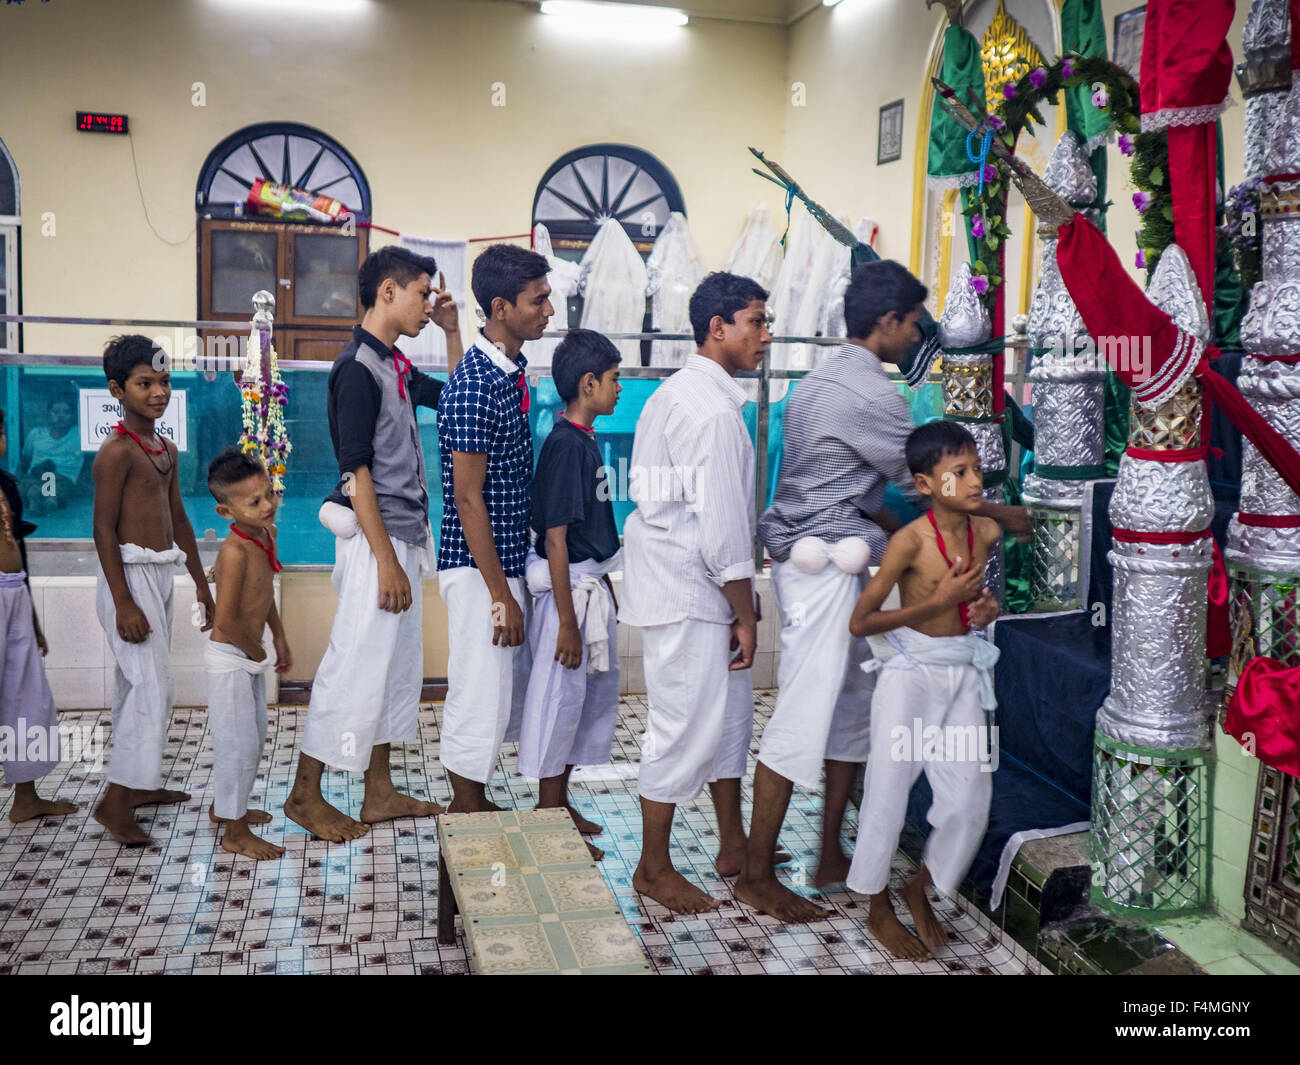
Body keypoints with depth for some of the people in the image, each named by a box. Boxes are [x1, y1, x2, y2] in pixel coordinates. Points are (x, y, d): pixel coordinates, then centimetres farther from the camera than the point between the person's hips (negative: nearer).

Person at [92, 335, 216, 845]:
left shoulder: (165, 449, 13)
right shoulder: (116, 451, -13)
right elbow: (103, 528, -16)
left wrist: (201, 582, 23)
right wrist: (123, 602, -21)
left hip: (161, 574, 9)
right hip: (130, 575, -9)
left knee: (141, 684, 15)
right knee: (151, 684, -12)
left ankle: (140, 783, 26)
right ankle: (116, 799, -6)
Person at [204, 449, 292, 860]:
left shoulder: (267, 533, 0)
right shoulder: (235, 550, -28)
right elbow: (226, 620, -30)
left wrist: (279, 639, 19)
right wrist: (257, 652, -14)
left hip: (249, 658, 9)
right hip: (230, 660, -9)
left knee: (255, 736, 22)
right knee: (239, 742, 1)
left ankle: (224, 806, 42)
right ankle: (234, 833, 14)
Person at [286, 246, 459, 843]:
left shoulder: (393, 365, 13)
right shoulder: (357, 368, -14)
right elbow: (356, 473, -18)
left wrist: (452, 331, 15)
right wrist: (386, 559, -20)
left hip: (403, 537, 10)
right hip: (375, 540, -10)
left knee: (397, 664, 13)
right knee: (356, 665, -3)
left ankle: (379, 792, 23)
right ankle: (306, 795, 10)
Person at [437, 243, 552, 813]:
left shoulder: (509, 370, 8)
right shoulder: (474, 383, -20)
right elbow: (467, 499, -21)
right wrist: (501, 595, -19)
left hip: (505, 558, 9)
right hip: (478, 568, -9)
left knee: (503, 690, 17)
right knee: (479, 695, 1)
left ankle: (475, 802, 32)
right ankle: (465, 816, 16)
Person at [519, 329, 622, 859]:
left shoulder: (585, 439, 9)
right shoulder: (565, 445, -19)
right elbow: (555, 540, -21)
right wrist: (567, 622, -21)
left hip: (592, 585, 10)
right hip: (569, 590, -10)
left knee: (596, 692, 18)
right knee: (561, 700, 0)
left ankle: (560, 805, 31)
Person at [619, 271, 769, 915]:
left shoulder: (678, 392, 14)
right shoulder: (713, 409, -19)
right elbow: (723, 524, -21)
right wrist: (745, 614, -13)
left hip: (681, 581, 11)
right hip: (686, 595, -11)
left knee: (727, 712, 18)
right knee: (684, 726, 0)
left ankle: (733, 843, 33)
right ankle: (654, 868, 14)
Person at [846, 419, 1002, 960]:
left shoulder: (987, 531, 0)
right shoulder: (909, 540, -18)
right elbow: (860, 622, -17)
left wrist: (986, 604, -2)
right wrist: (938, 602, -20)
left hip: (964, 672, 6)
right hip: (910, 672, -5)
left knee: (970, 798, 5)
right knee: (889, 793, 3)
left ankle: (920, 889, 31)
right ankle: (879, 909, 25)